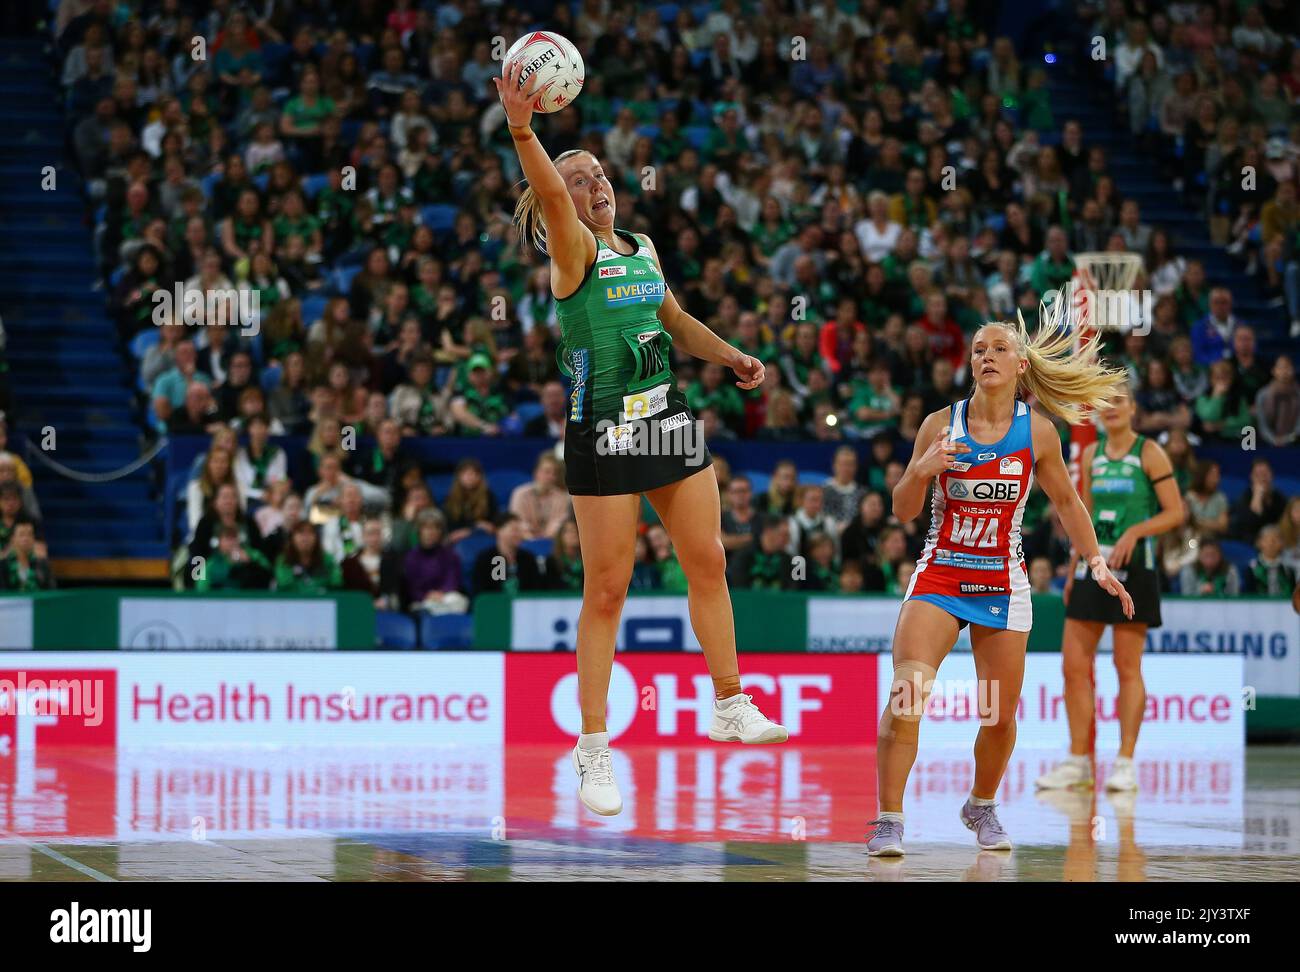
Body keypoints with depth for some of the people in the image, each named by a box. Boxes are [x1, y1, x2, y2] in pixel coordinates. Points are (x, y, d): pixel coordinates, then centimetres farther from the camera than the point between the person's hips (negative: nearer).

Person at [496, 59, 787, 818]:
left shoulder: (642, 248, 12)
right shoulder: (573, 251, -9)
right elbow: (550, 195, -30)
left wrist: (727, 354, 15)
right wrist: (522, 128, -47)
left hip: (670, 419, 7)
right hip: (604, 430, -7)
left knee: (709, 563, 11)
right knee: (607, 590, -3)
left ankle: (731, 709, 27)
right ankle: (594, 751, 3)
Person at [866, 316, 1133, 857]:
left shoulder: (1037, 433, -2)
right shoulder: (940, 425, -4)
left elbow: (1065, 501, 13)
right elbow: (903, 513, 0)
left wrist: (1096, 562, 7)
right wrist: (920, 470, -19)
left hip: (1003, 584, 2)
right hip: (938, 576, -1)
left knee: (1001, 715, 5)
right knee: (905, 693, -21)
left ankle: (981, 807, 32)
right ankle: (889, 820, -19)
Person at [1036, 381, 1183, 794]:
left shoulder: (1149, 453, -2)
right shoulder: (1090, 455, 14)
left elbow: (1175, 512, -6)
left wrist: (1134, 531, -20)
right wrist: (1072, 571, 16)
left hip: (1132, 566, -6)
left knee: (1128, 667, -3)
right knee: (1074, 666, 1)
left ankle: (1125, 761, 1)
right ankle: (1079, 761, 8)